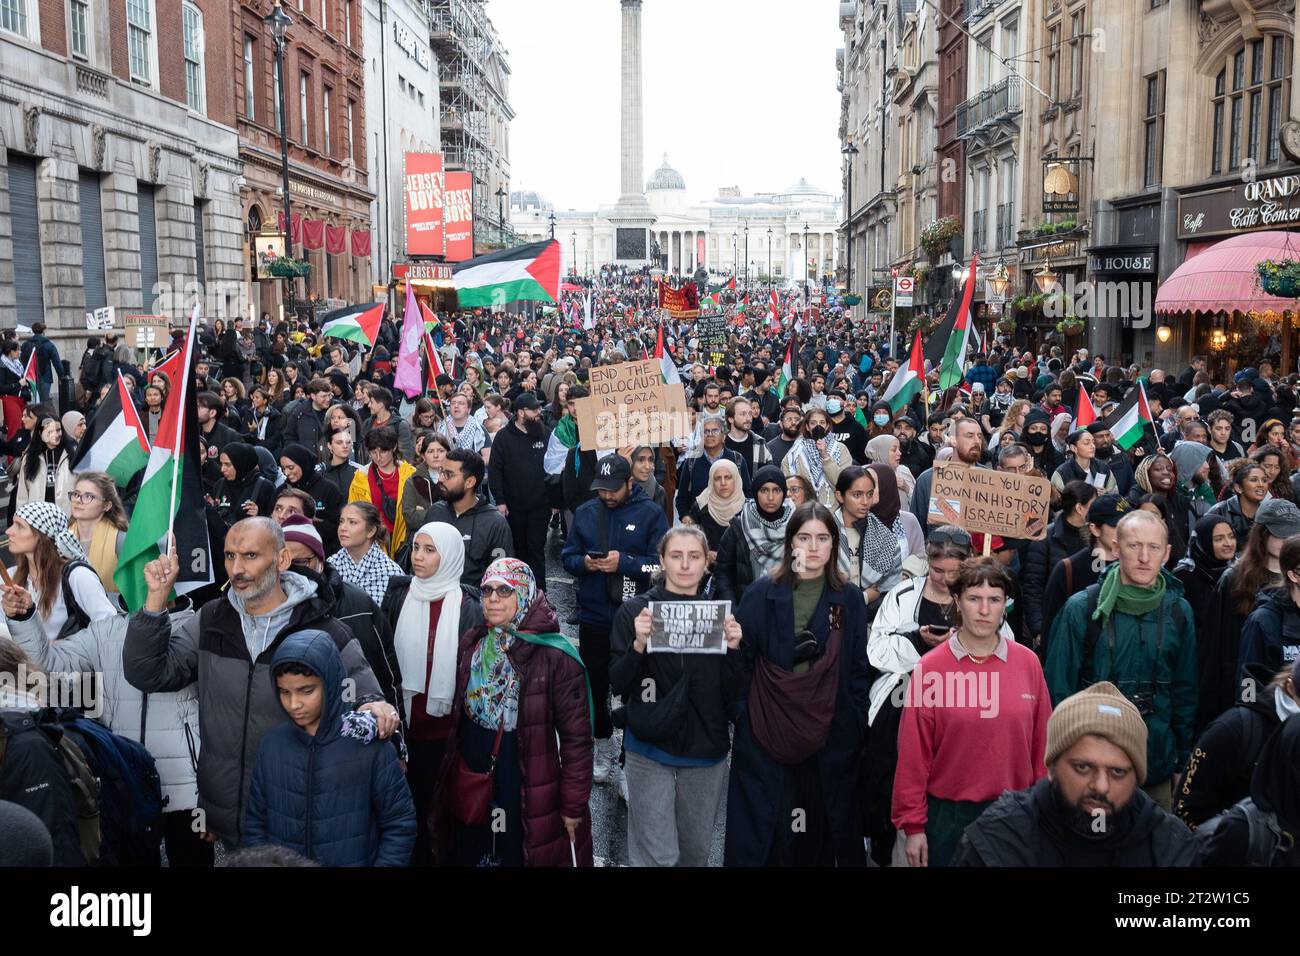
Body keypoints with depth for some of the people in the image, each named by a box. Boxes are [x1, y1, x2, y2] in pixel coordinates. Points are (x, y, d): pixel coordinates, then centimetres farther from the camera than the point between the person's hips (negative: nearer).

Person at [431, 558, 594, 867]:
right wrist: (449, 779, 11)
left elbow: (576, 737, -14)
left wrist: (573, 806, -13)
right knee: (469, 856, 19)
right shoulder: (471, 643, 1)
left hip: (527, 795, -5)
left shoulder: (555, 656, -17)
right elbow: (457, 714, 11)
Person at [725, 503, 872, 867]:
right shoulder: (762, 593, 0)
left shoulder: (849, 598, 5)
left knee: (821, 826, 8)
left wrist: (857, 723, 2)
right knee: (763, 831, 3)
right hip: (766, 732, -1)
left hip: (828, 736, 1)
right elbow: (741, 657, 0)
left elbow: (858, 668, 7)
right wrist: (739, 712, -6)